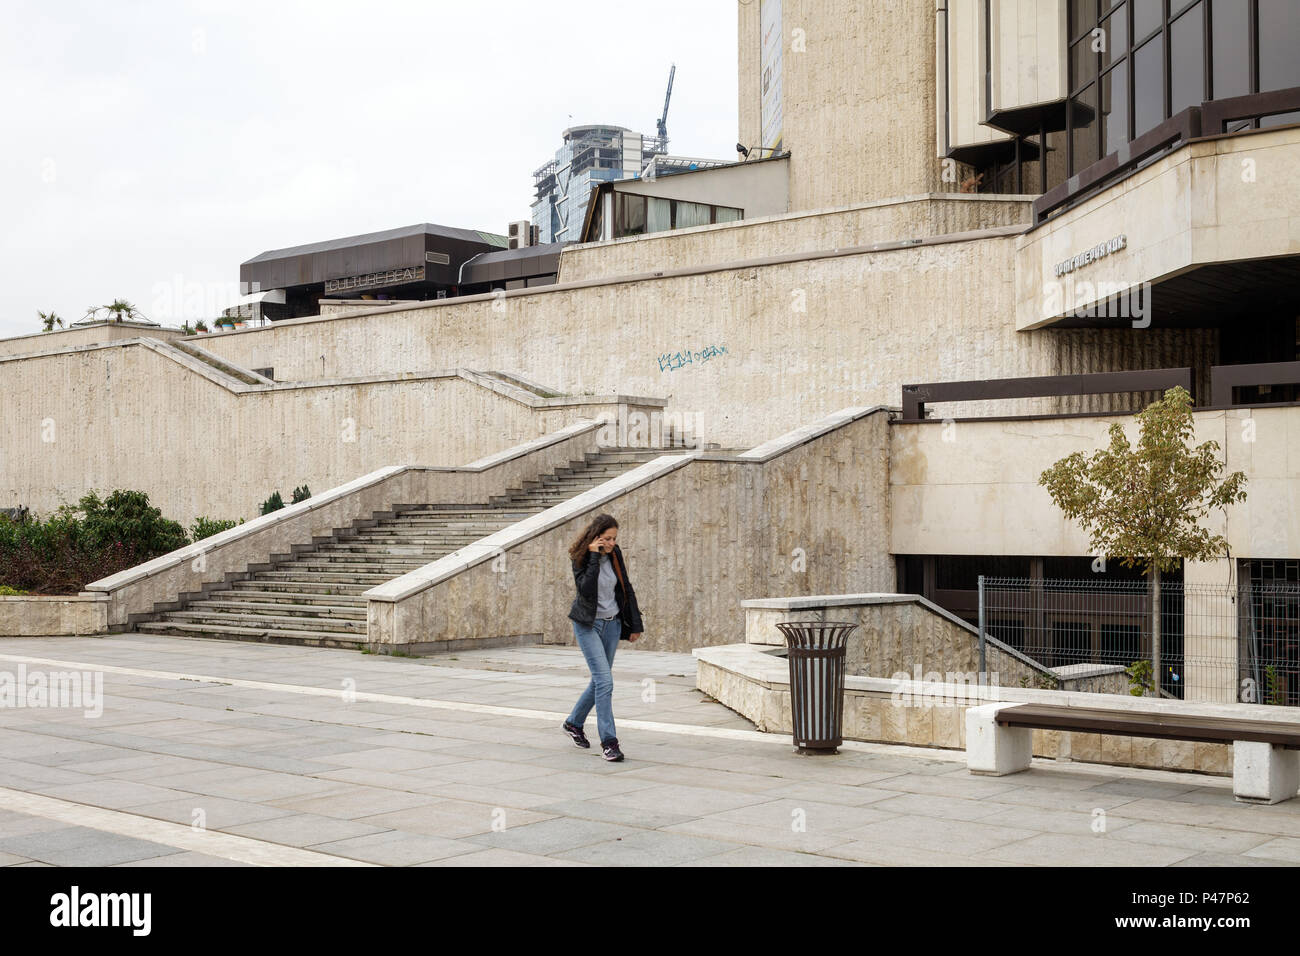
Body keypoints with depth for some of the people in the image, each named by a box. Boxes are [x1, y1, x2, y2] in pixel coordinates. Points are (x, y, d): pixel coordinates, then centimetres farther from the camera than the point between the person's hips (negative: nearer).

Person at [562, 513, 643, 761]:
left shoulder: (614, 554, 1)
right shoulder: (581, 557, -12)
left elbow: (626, 589, 9)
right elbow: (586, 589, -28)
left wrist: (635, 624, 11)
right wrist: (594, 557, -27)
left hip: (612, 624, 6)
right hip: (588, 624, -6)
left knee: (599, 680, 13)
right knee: (604, 681, -15)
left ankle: (574, 723, 34)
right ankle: (608, 741, -13)